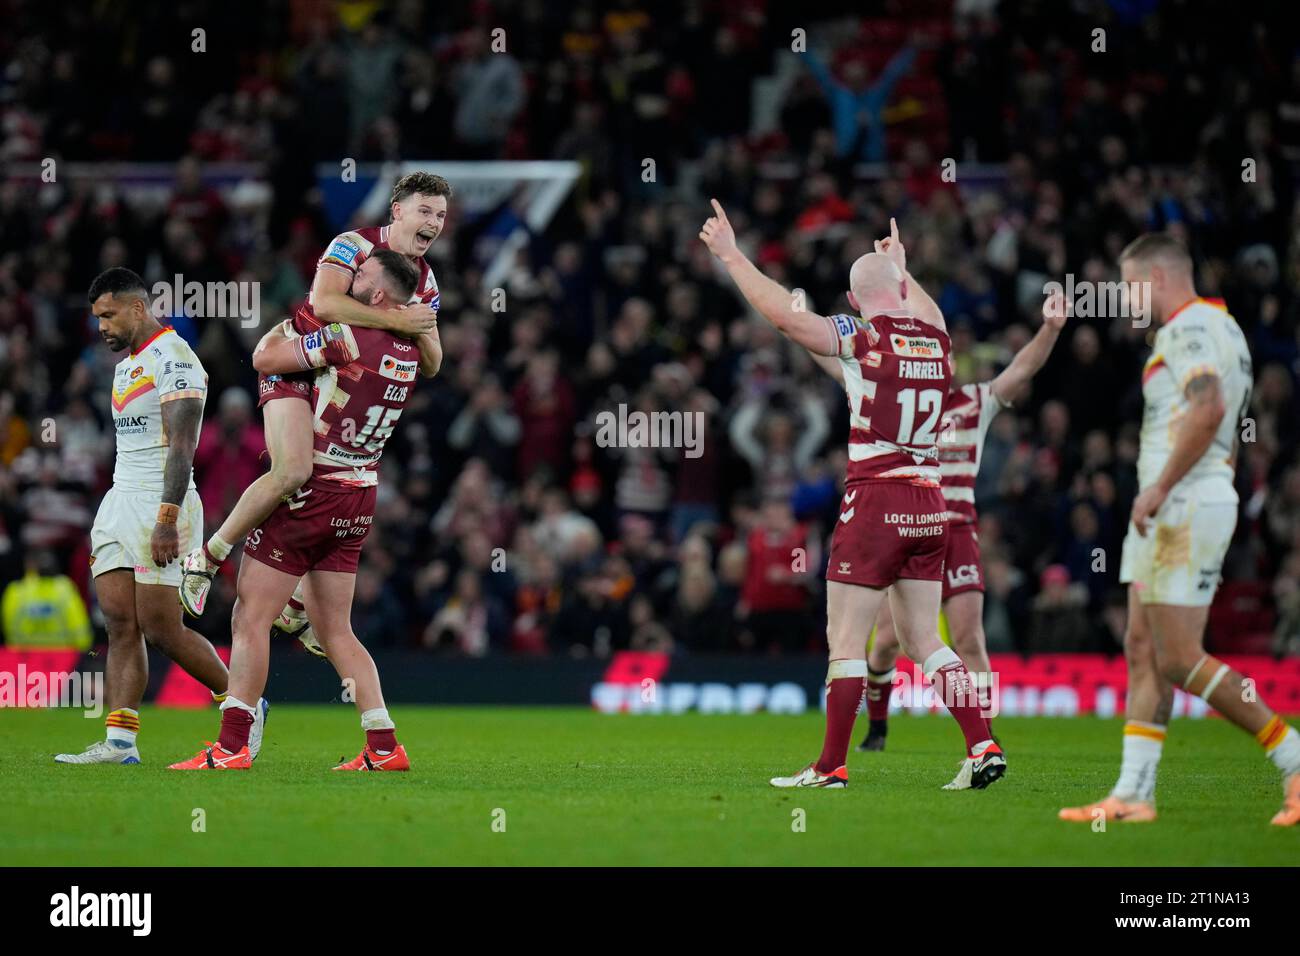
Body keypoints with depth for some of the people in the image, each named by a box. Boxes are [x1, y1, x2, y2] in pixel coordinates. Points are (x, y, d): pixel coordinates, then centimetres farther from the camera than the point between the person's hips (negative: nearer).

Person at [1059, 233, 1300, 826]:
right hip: (1173, 512, 10)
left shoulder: (1190, 324, -10)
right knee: (1143, 653, 7)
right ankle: (1133, 794, 4)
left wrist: (1159, 488, -22)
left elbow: (1207, 410, -26)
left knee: (1178, 660, -11)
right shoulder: (1220, 327, 22)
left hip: (1183, 504, -10)